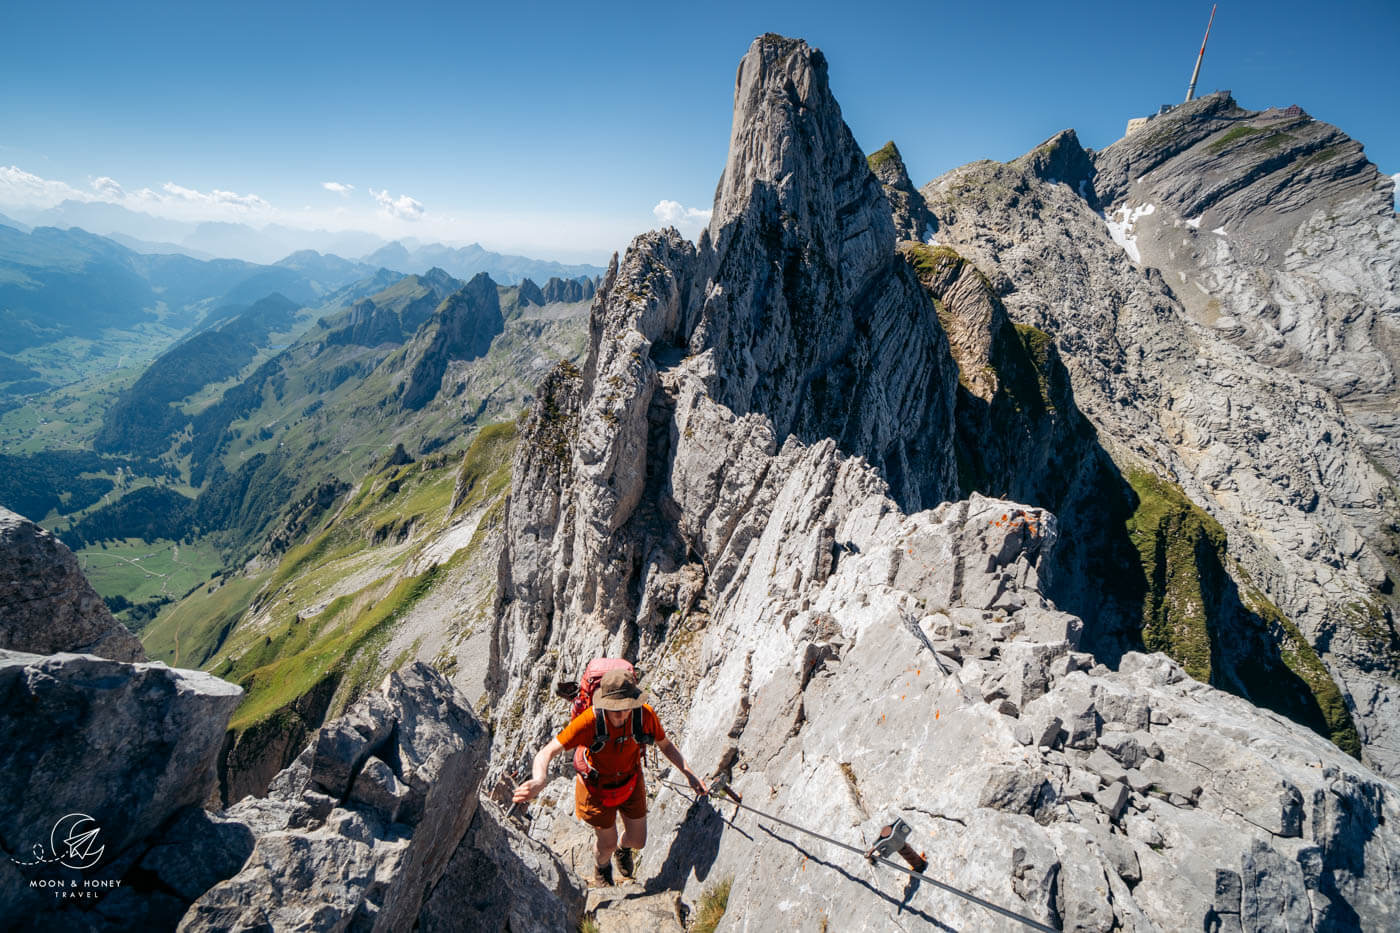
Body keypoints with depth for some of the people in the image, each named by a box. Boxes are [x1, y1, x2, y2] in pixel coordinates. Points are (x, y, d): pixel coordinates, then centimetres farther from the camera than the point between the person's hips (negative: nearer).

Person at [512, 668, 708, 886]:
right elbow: (546, 753, -36)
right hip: (597, 788, -2)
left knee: (637, 841, 17)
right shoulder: (590, 721, -38)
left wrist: (689, 773, -16)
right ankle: (601, 868, 57)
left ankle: (624, 848, 58)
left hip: (631, 782, 3)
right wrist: (540, 780, -57)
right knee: (607, 844, 17)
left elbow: (665, 745, -7)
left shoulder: (645, 715, -28)